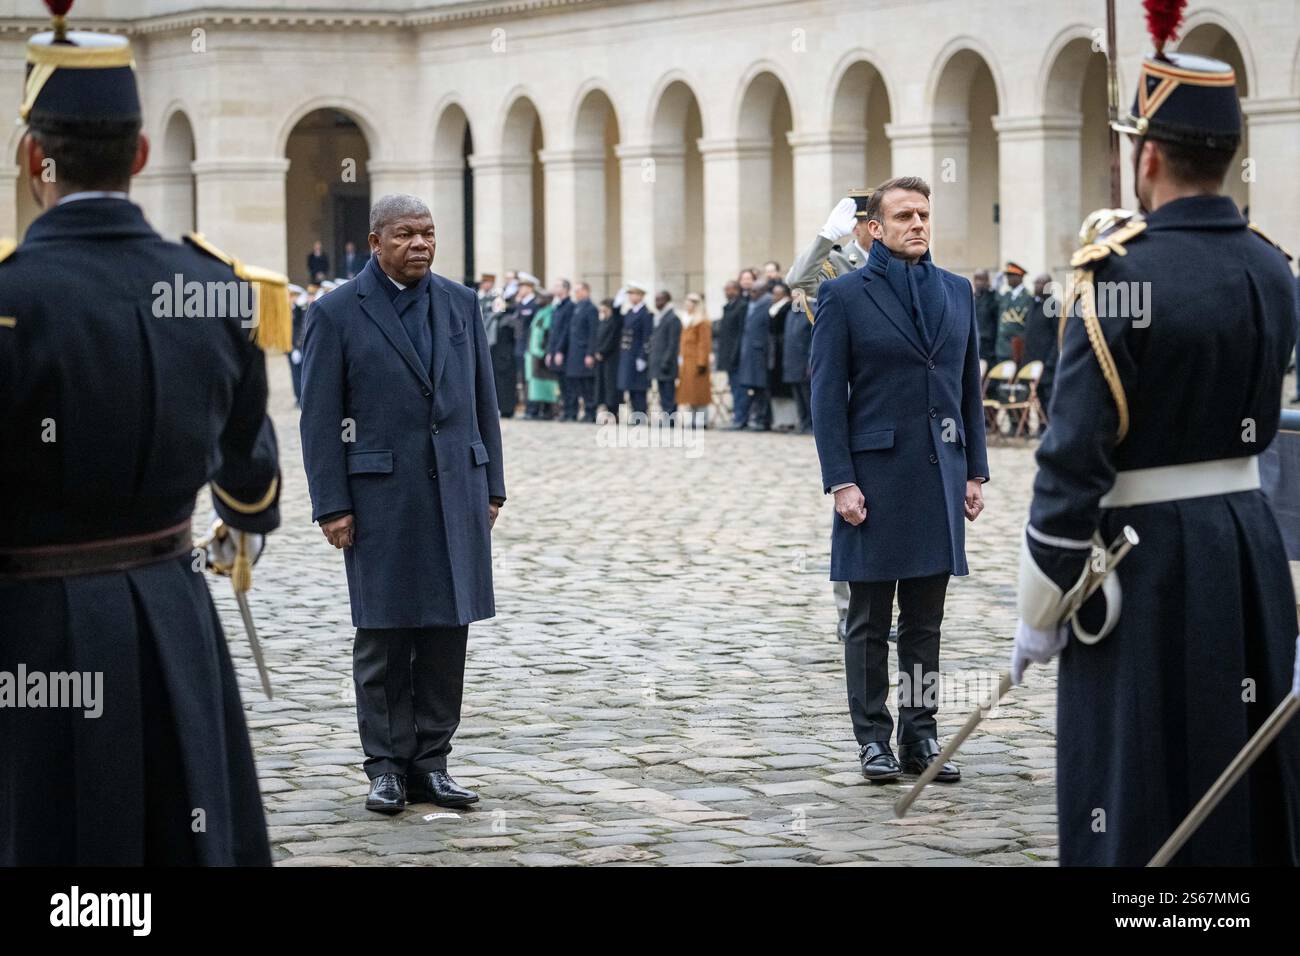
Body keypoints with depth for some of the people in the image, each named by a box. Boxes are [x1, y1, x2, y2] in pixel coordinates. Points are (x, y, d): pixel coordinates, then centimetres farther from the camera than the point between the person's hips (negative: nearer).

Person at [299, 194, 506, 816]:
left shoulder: (460, 303, 10)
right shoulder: (336, 313, -2)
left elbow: (483, 398, 14)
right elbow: (320, 418, -3)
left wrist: (491, 486, 9)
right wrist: (331, 505, -8)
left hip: (456, 491, 4)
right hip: (381, 496, -4)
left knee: (447, 630, 4)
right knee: (383, 636, 0)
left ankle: (430, 762, 12)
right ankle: (387, 765, 8)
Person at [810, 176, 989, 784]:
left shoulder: (956, 292, 11)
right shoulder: (845, 296, -2)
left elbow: (970, 387, 14)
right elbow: (827, 394, -5)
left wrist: (975, 471, 8)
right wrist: (840, 481, -12)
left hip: (942, 476, 4)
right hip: (877, 477, -4)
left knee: (925, 620, 9)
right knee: (870, 621, 3)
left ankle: (920, 736, 15)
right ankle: (873, 739, 10)